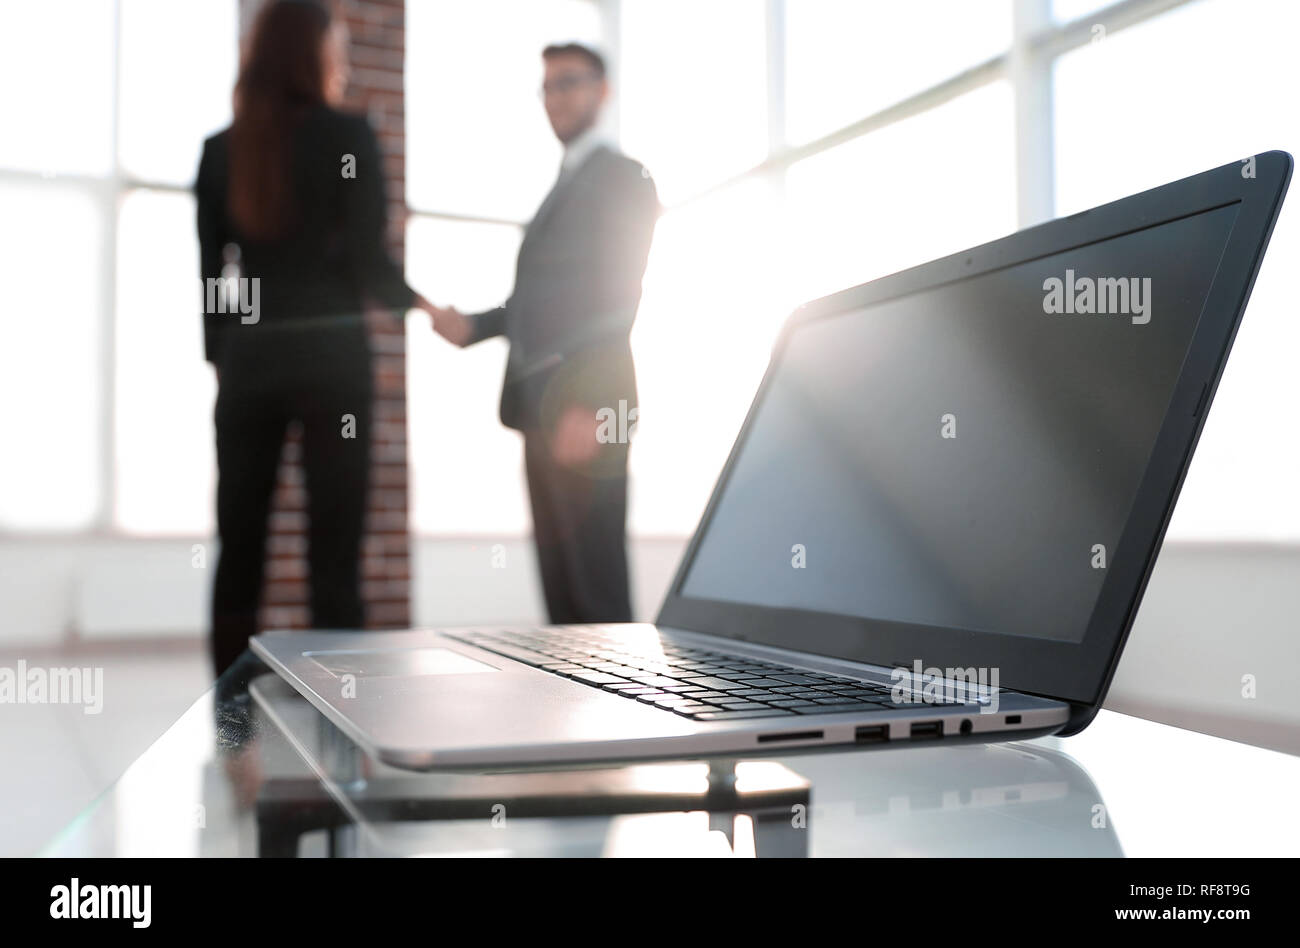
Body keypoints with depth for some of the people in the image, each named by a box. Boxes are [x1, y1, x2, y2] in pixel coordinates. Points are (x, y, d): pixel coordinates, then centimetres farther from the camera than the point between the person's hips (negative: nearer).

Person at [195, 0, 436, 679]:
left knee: (239, 542, 8)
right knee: (333, 546, -1)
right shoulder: (348, 136, -3)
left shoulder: (221, 148, 9)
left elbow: (207, 270, 8)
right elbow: (367, 261, -7)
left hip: (248, 357, 4)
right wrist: (419, 303, 10)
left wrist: (220, 357, 16)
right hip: (330, 355, -4)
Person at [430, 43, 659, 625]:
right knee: (557, 580, 10)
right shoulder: (563, 186, 24)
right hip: (542, 406, 9)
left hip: (586, 407, -9)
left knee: (596, 587, -7)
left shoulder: (624, 179, -2)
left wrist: (589, 407, -20)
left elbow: (621, 304, -12)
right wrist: (473, 326, 7)